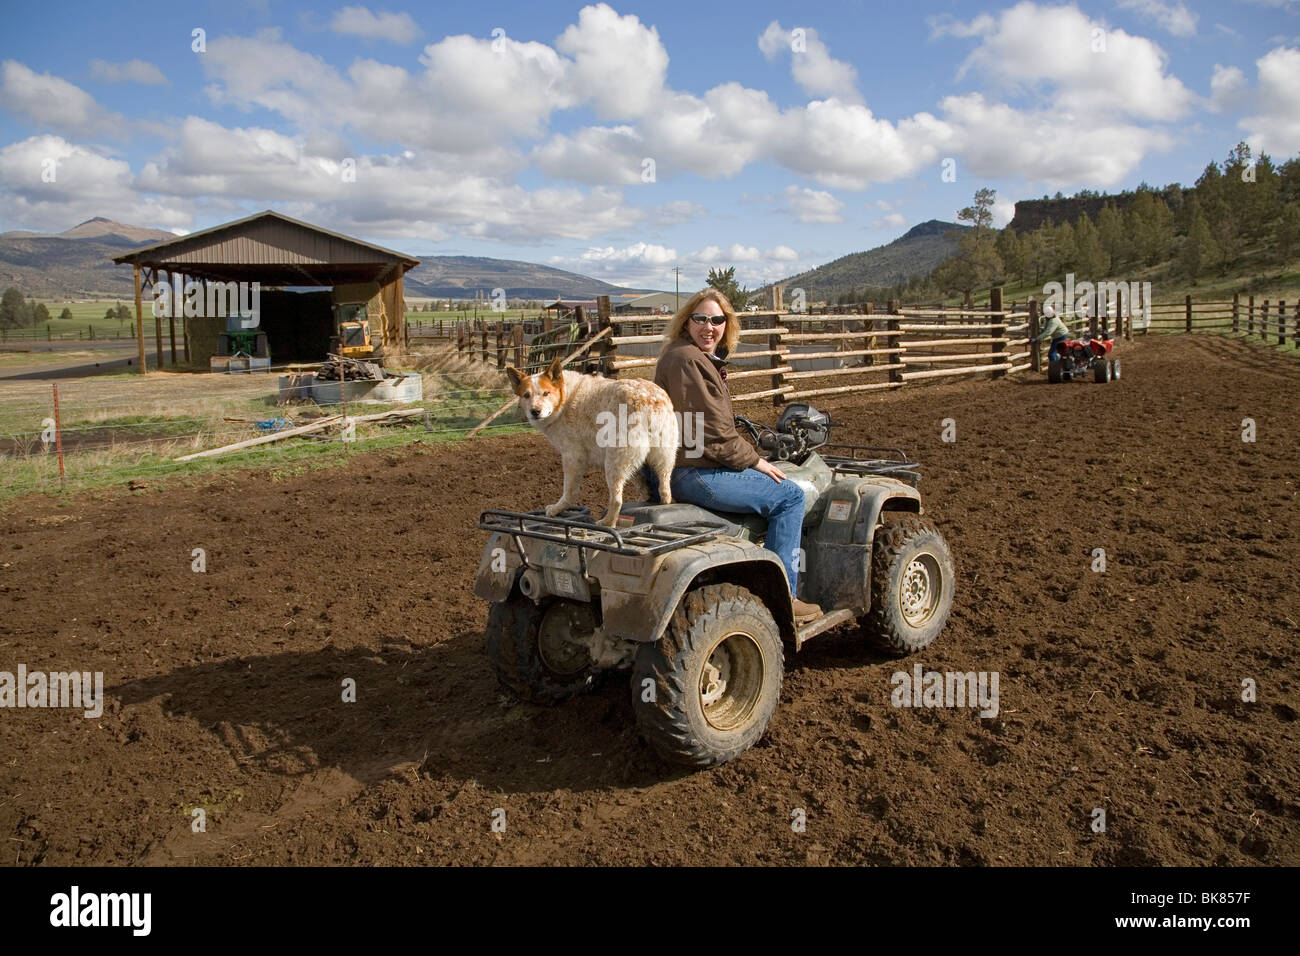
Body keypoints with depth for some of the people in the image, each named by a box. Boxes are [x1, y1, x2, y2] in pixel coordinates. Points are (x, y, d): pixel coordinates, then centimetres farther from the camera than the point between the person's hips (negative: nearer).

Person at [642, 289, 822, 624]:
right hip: (692, 474, -11)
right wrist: (755, 461, -9)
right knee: (789, 495, -7)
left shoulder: (703, 358, 17)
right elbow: (712, 433, -20)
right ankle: (781, 596, -2)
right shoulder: (686, 359, -16)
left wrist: (751, 456, 14)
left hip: (686, 467, 11)